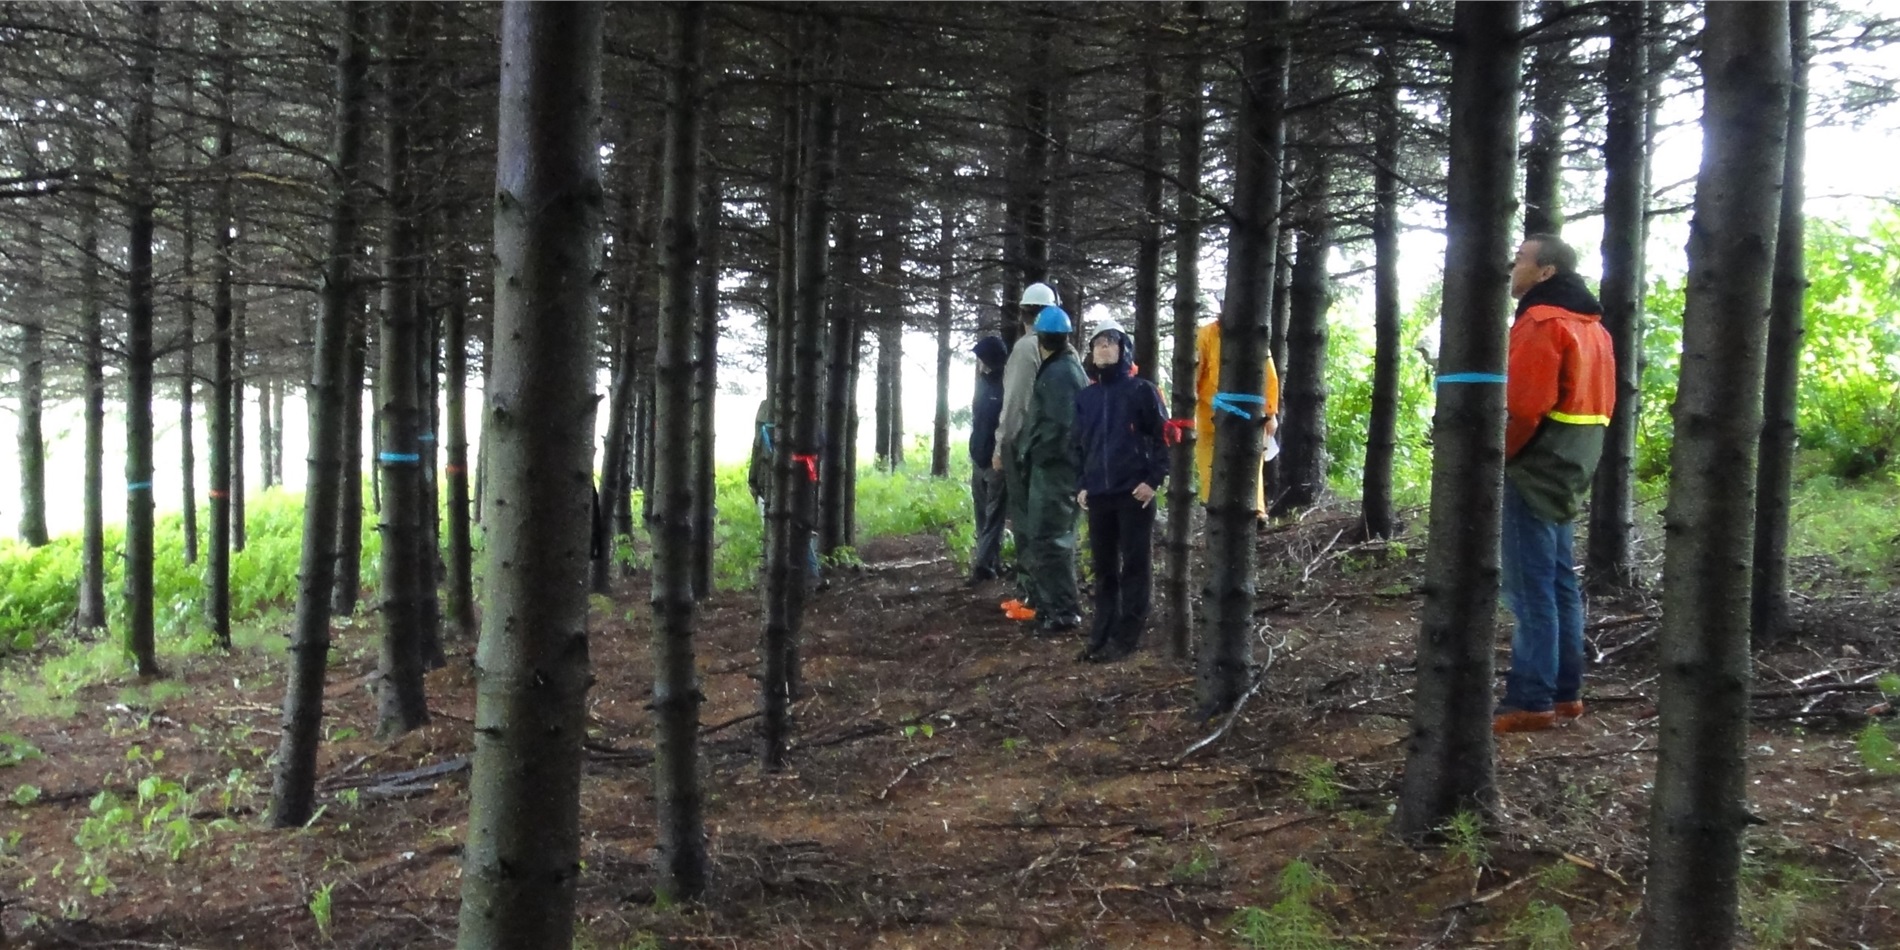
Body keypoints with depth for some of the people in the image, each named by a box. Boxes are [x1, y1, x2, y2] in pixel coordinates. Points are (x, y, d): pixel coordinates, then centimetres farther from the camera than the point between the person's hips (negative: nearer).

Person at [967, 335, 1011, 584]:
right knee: (983, 515, 13)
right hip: (979, 458, 9)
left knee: (993, 516, -6)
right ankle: (992, 562, 21)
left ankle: (983, 564, -10)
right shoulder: (983, 382, 12)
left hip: (997, 460, -9)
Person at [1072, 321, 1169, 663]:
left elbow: (1163, 437, -4)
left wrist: (1153, 480, -11)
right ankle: (1101, 634, 18)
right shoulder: (1085, 396, 11)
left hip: (1135, 493, -5)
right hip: (1098, 495, 5)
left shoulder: (1142, 390, -3)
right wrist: (1081, 484, 11)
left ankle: (1126, 636, 6)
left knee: (1135, 565, 2)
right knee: (1104, 568, 11)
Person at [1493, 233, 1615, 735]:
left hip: (1532, 471, -10)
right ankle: (1565, 691, 20)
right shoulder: (1591, 325, 17)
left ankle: (1530, 701, -5)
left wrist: (1492, 458, -11)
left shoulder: (1541, 323, -15)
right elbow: (1597, 402, 18)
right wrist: (1575, 457, 17)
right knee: (1558, 583, 14)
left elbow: (1523, 405, -23)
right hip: (1565, 472, 10)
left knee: (1530, 590, -8)